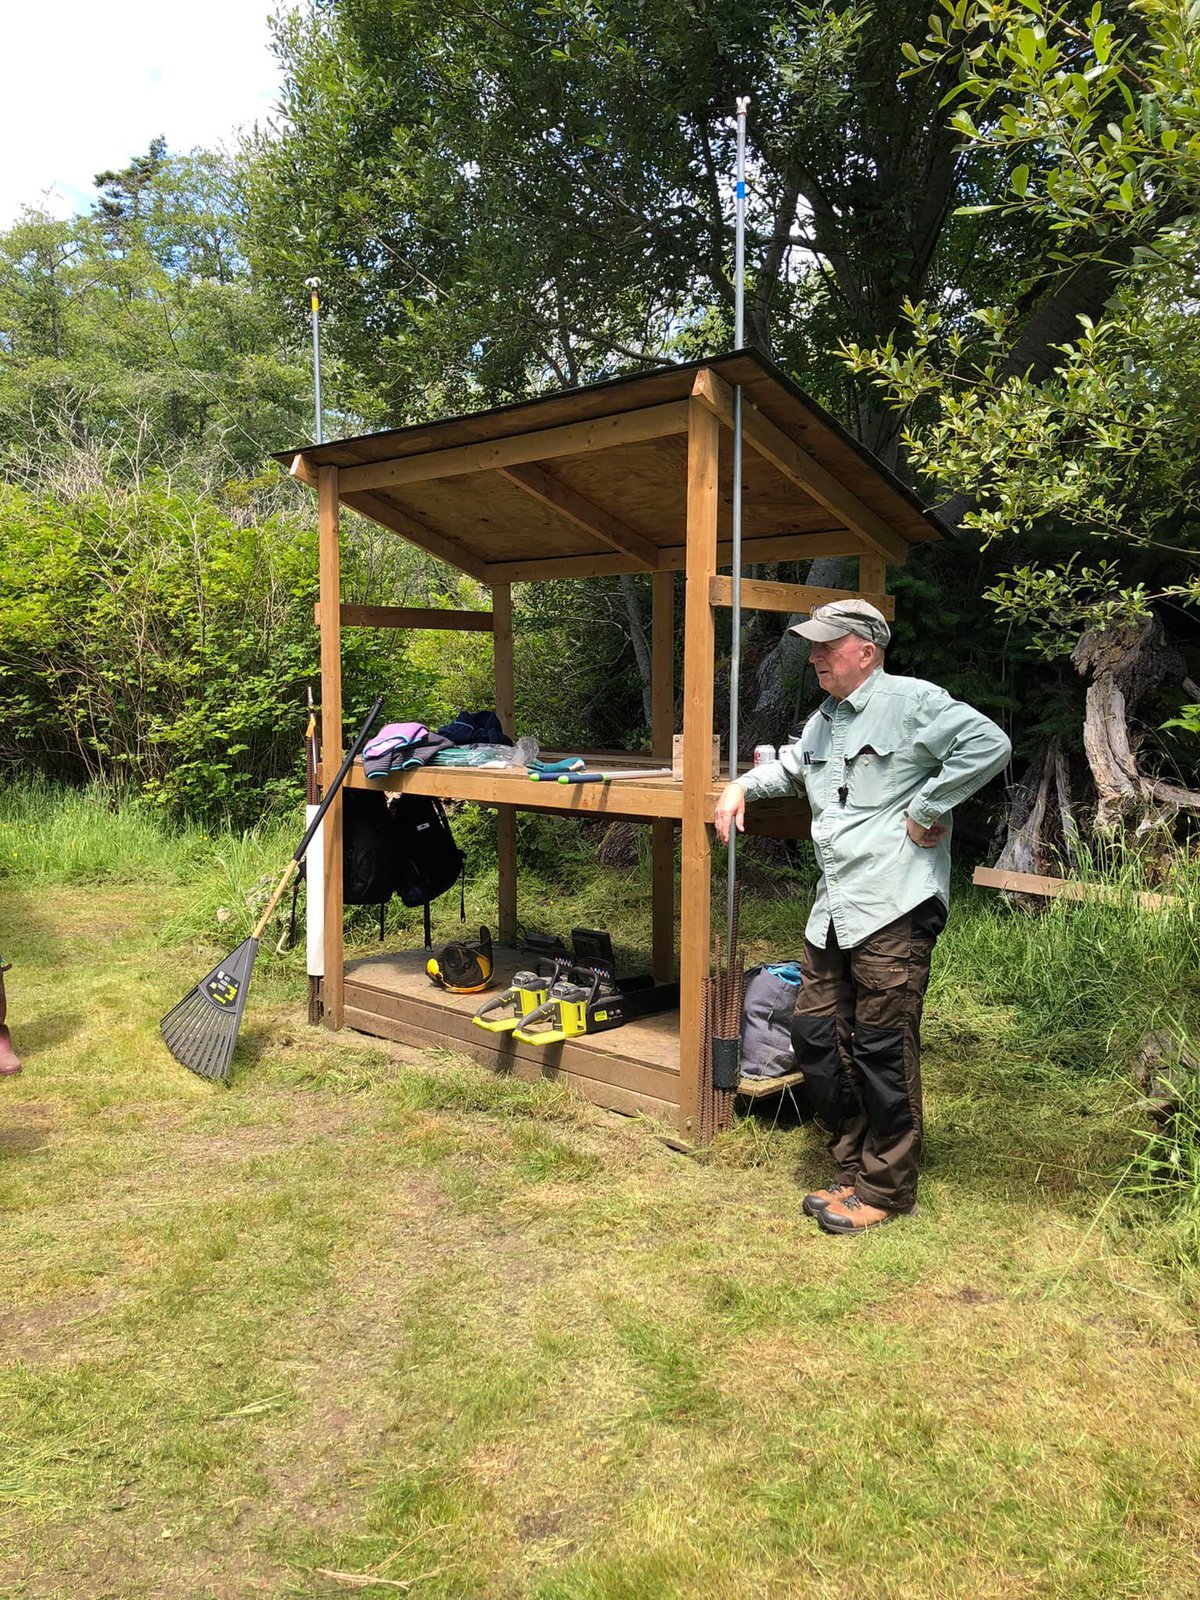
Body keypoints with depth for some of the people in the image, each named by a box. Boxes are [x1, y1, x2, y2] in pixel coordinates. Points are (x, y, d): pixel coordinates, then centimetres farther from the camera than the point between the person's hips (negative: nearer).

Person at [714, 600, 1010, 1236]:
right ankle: (853, 1170, 27)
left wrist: (925, 810, -15)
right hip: (832, 912, 9)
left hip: (895, 909, -9)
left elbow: (987, 744, -19)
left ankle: (886, 1190, 16)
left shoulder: (910, 701, -7)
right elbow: (791, 765, 40)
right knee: (815, 1038, 10)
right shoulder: (824, 719, 20)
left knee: (882, 1050, -1)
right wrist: (743, 784, 23)